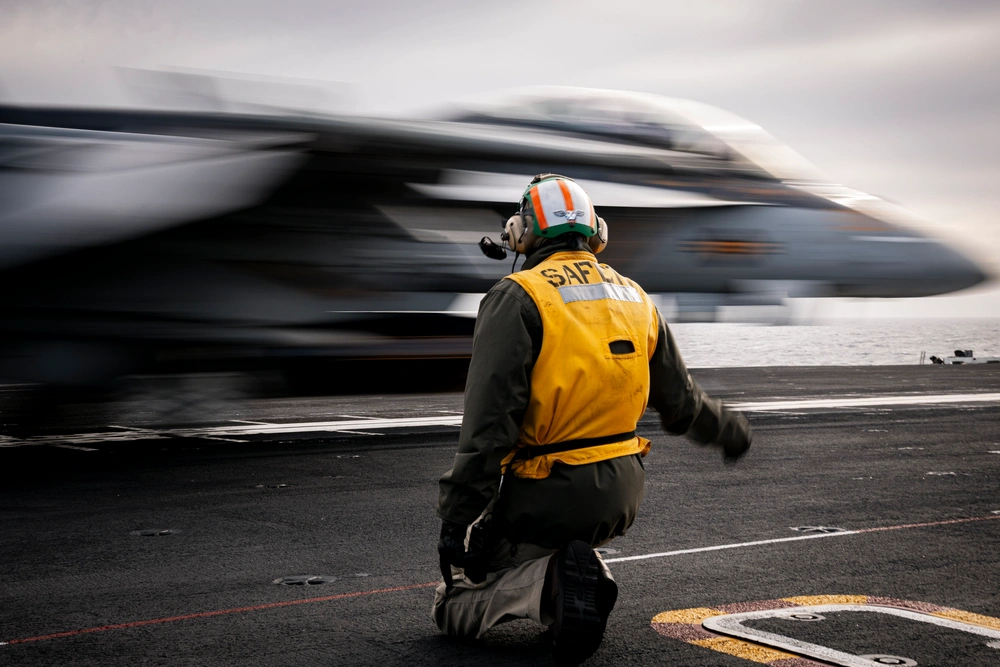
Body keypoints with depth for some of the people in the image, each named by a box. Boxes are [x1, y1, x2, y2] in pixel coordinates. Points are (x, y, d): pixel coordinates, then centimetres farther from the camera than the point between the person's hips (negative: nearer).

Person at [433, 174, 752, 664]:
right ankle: (581, 579, 1)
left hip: (546, 496, -6)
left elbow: (488, 425, -20)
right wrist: (726, 429, 37)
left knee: (455, 608, 9)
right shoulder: (633, 297, 9)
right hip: (622, 494, 6)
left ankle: (548, 583, -19)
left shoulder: (518, 297, -11)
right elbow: (681, 402, 16)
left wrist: (456, 521, -19)